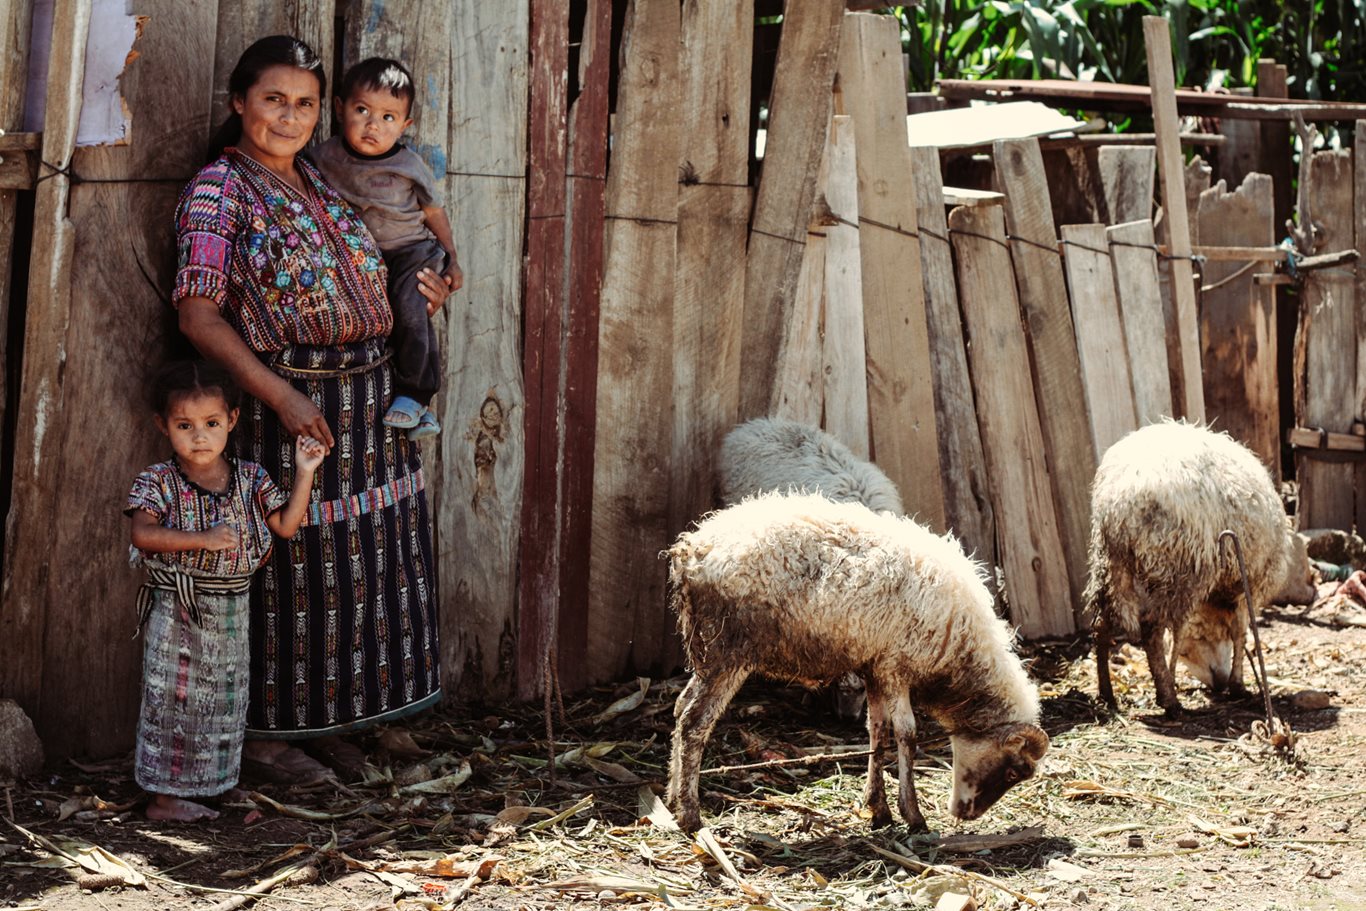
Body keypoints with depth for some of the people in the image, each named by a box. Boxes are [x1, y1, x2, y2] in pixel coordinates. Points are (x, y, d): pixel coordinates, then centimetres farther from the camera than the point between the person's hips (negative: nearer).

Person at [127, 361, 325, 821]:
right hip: (176, 613, -5)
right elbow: (143, 533, -22)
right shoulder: (159, 481, -9)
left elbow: (285, 525, 4)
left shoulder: (249, 477, 3)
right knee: (173, 699, 1)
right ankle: (164, 797, 10)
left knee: (223, 701, 12)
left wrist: (304, 475, -5)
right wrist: (202, 539, -32)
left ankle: (205, 784, 25)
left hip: (230, 611, 5)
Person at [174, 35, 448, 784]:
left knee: (355, 563, 11)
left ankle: (330, 721, 24)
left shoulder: (317, 183, 15)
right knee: (287, 570, 0)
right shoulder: (218, 189, -7)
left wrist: (421, 289, 8)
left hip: (368, 399, 7)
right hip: (287, 399, -7)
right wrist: (278, 395, -21)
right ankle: (263, 732, 14)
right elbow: (197, 310, -14)